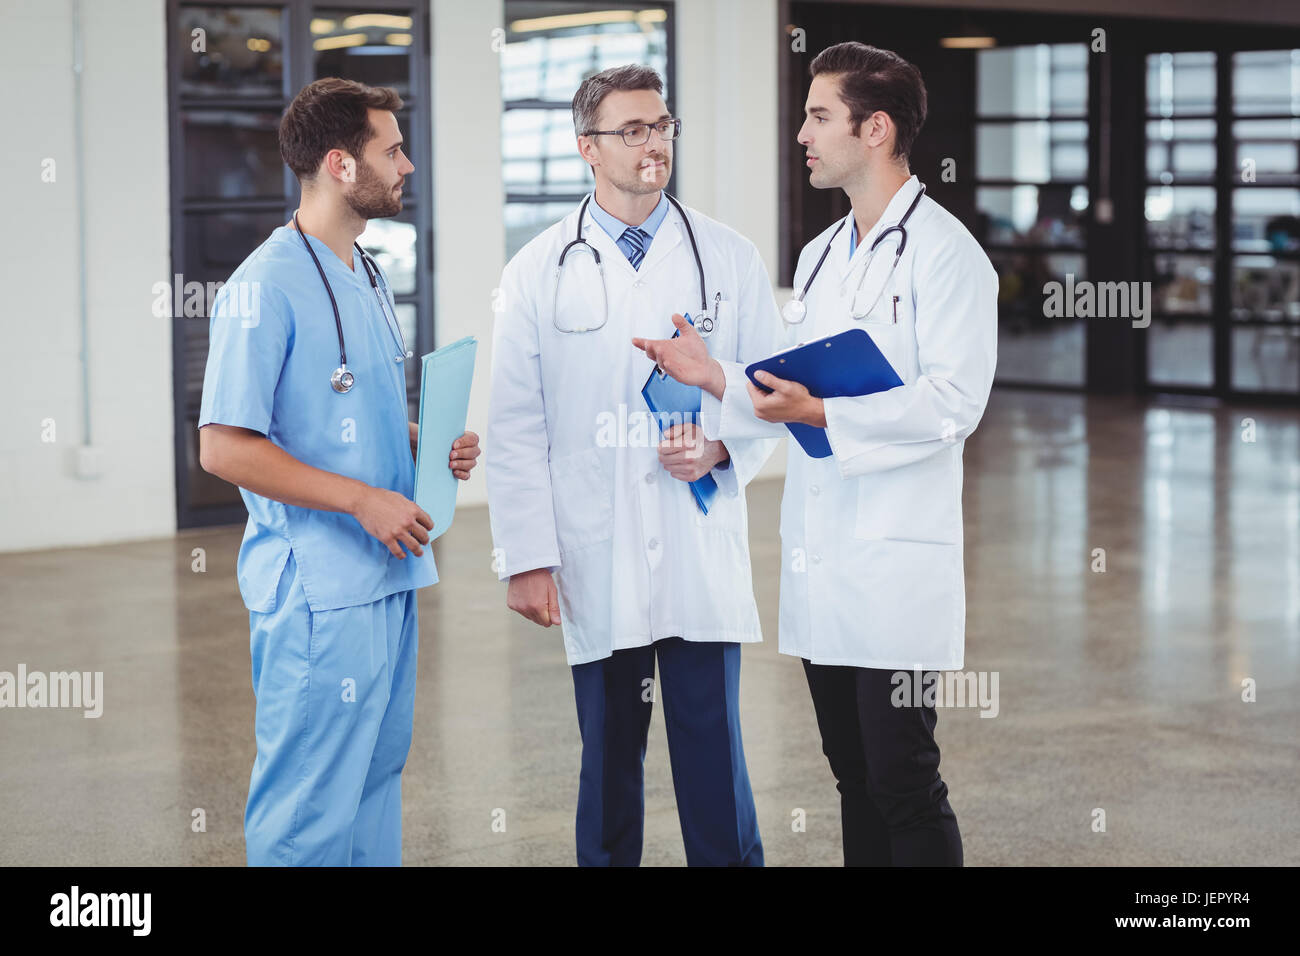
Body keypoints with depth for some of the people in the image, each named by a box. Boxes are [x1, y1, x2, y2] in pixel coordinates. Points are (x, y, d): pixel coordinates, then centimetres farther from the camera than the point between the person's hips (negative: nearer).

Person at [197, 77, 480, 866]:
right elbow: (225, 447, -18)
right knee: (311, 813, -4)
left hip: (389, 577, 9)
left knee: (377, 780, 16)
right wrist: (365, 500, -19)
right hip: (318, 588, -9)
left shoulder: (369, 277, 15)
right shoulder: (268, 285, -14)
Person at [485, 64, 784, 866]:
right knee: (609, 759, 8)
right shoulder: (539, 273, 5)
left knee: (715, 762, 0)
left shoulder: (731, 259, 8)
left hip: (703, 555, 0)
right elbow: (516, 430, 3)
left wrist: (721, 448, -10)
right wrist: (527, 559, -4)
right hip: (595, 568, 0)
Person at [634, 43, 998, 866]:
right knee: (855, 778, 14)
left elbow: (953, 402, -18)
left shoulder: (943, 250, -9)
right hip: (820, 560, 8)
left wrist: (821, 413, -22)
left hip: (897, 565, -8)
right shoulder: (821, 256, 18)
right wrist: (719, 379, 8)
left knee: (904, 783, -5)